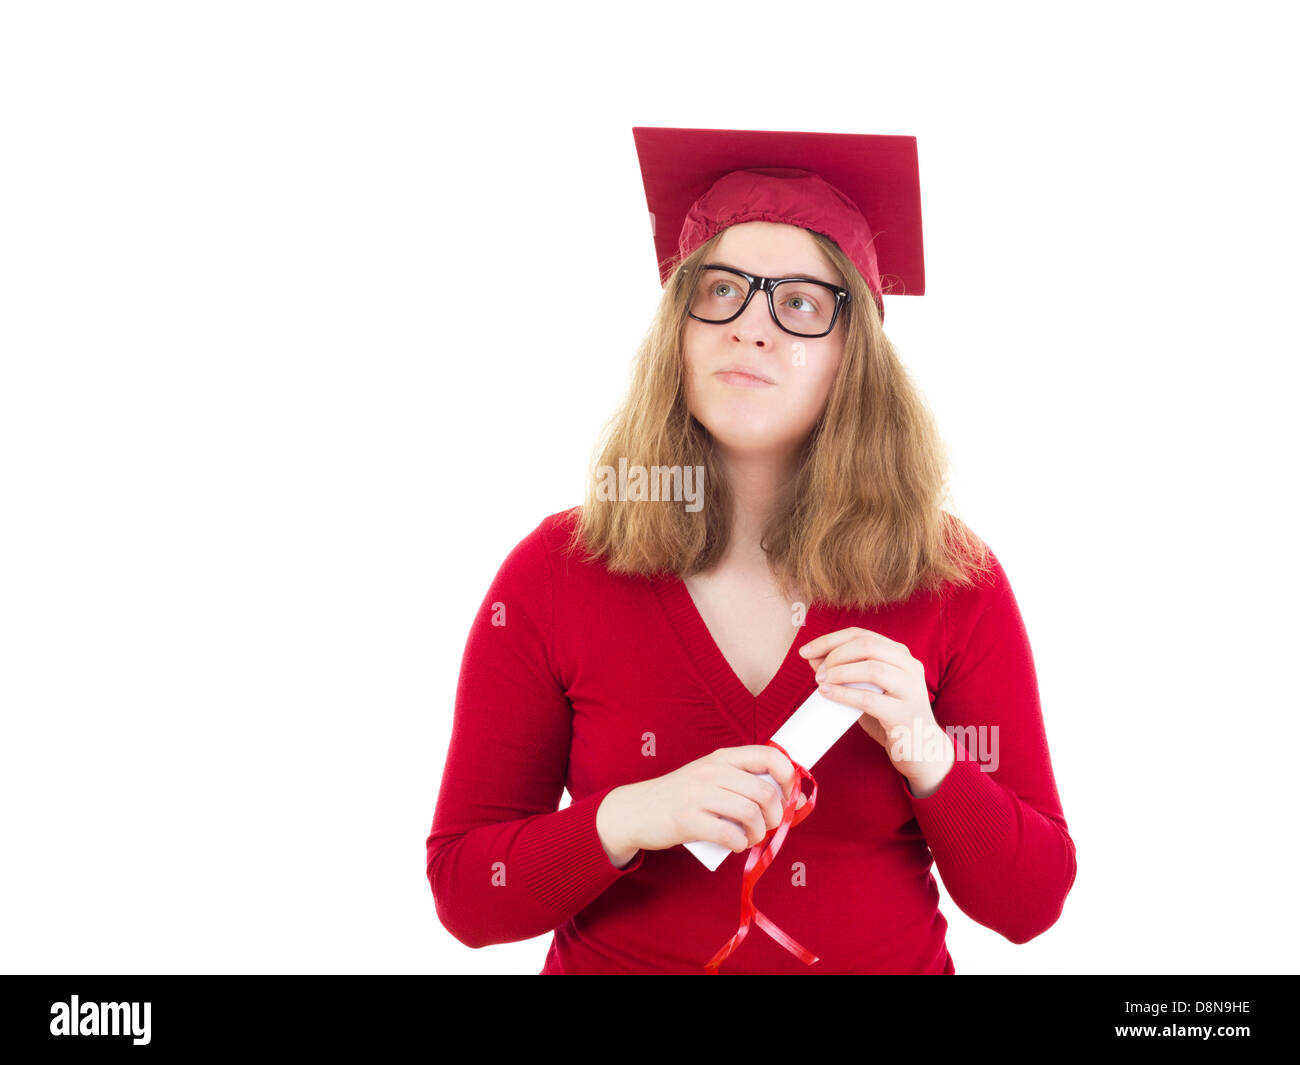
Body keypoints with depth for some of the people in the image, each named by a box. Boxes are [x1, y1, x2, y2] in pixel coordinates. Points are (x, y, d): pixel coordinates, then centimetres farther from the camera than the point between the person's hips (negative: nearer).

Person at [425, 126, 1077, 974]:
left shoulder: (957, 582, -10)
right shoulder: (551, 576, -12)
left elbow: (1031, 903, -8)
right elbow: (462, 890, -10)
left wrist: (927, 755, -25)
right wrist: (630, 818, -26)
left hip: (897, 959, 1)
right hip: (615, 958, 0)